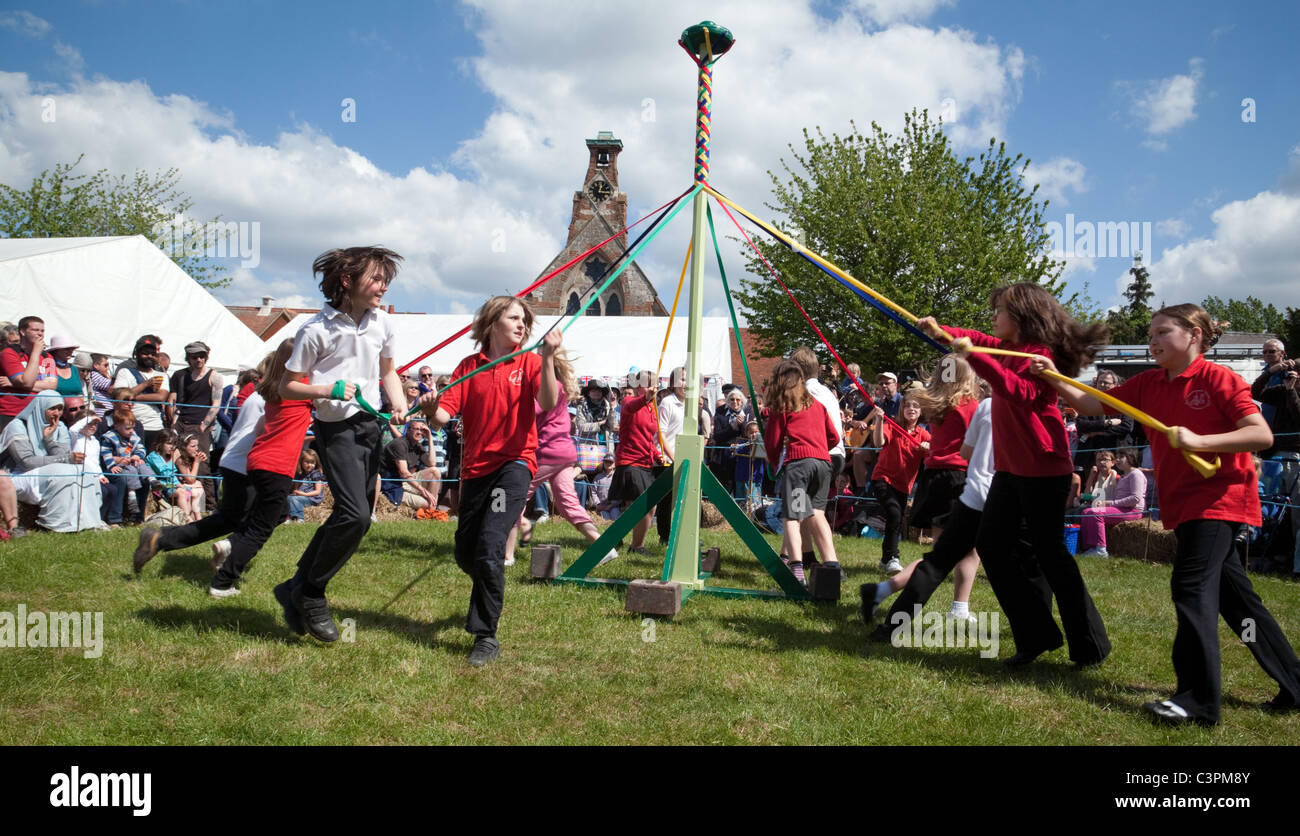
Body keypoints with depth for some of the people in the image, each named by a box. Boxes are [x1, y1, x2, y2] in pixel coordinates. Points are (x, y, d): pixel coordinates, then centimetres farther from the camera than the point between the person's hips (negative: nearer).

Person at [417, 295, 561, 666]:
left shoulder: (529, 361, 1)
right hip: (476, 466, 4)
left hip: (514, 462, -3)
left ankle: (486, 636, -9)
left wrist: (547, 358, -27)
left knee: (489, 546, -19)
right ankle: (490, 592, 44)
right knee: (465, 554, 12)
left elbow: (549, 404, -16)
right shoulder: (470, 366, 6)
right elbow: (445, 413, -3)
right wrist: (432, 409, -26)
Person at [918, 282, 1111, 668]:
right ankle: (1036, 636, 14)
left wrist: (976, 357, -38)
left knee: (1049, 552, -4)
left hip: (1043, 469, -10)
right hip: (1010, 468, 10)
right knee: (992, 546, 7)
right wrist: (942, 331, 19)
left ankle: (1090, 646, 10)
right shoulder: (1008, 347, 12)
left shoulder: (1040, 353, -16)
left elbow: (1021, 392, -34)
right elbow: (981, 340, 31)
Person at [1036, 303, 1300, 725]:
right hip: (1182, 501, 7)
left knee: (1191, 586, -16)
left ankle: (1198, 701, -12)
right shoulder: (1148, 384, 8)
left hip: (1219, 497, -7)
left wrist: (1199, 440, -26)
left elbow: (1262, 435, -16)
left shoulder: (1219, 379, -11)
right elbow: (1094, 404, 6)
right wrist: (1054, 378, -7)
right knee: (1234, 597, 13)